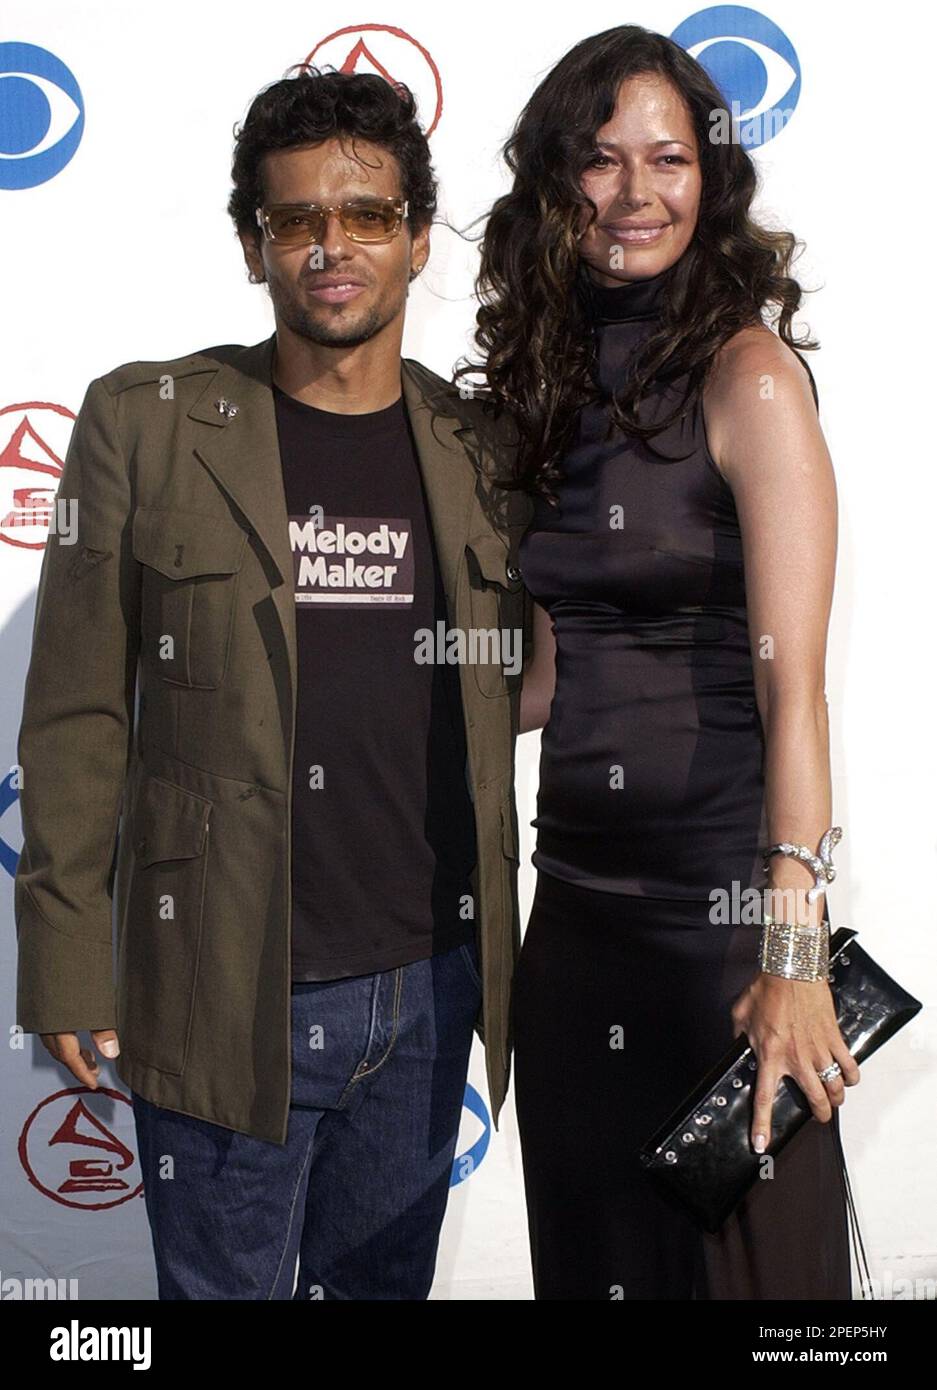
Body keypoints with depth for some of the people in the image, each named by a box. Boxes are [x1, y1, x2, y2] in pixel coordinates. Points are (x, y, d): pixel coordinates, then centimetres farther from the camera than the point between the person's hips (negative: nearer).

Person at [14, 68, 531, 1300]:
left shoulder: (478, 448, 5)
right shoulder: (143, 423, -4)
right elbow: (77, 710, -4)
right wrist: (68, 960, -6)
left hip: (430, 983, 3)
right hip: (224, 992, -3)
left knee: (389, 1282, 19)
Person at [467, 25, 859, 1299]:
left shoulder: (748, 374, -12)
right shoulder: (554, 383, 8)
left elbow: (791, 676, -19)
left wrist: (794, 952, -24)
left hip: (716, 884, -6)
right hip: (577, 882, 6)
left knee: (734, 1248, 9)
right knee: (587, 1237, 18)